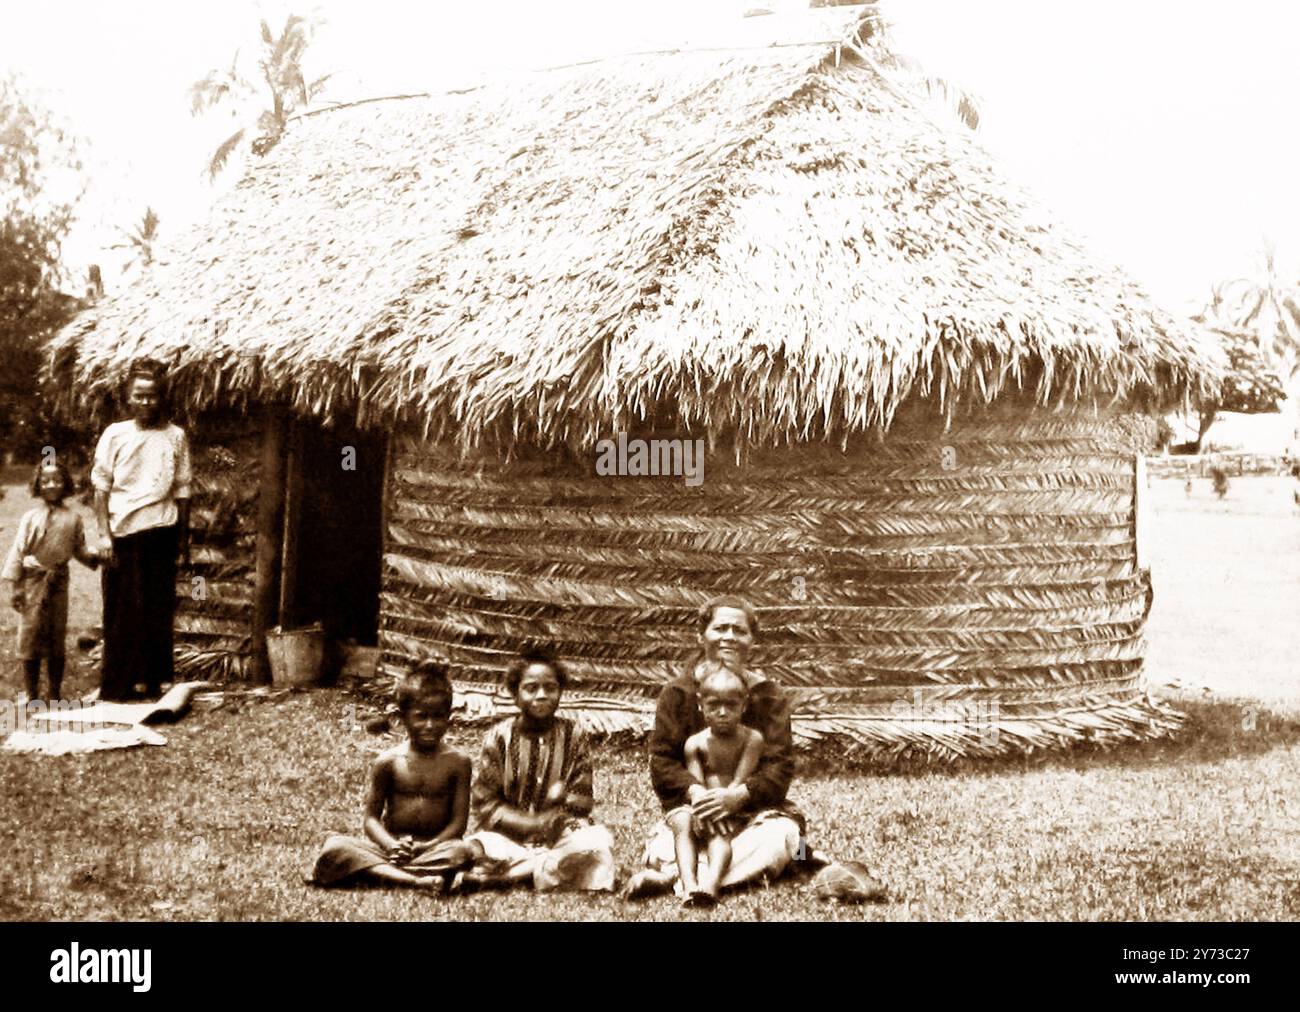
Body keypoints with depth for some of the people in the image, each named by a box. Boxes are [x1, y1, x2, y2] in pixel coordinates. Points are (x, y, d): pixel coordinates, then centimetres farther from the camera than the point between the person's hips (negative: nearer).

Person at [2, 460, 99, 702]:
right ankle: (32, 695, 9)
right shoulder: (31, 517, -1)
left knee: (57, 638, 8)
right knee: (30, 636, 0)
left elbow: (80, 550, 10)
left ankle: (55, 693, 18)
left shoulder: (73, 518, 4)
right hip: (33, 582, -2)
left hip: (59, 583, 2)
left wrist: (96, 557, -10)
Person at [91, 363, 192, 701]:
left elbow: (182, 489, 7)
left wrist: (184, 540, 6)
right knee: (121, 610, 3)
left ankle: (153, 680, 14)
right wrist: (104, 534, -7)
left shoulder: (175, 436, 4)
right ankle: (117, 684, 9)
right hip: (122, 530, -1)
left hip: (161, 530, 1)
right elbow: (101, 488, 1)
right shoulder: (115, 434, 1)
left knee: (159, 609, 4)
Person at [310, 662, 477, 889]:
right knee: (335, 846, -25)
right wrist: (390, 845, -19)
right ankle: (415, 881, -39)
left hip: (435, 847, -1)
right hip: (391, 845, 1)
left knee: (463, 852, -34)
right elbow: (372, 817, 2)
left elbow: (459, 821, -2)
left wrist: (429, 846, -19)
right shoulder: (388, 762, 2)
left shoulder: (458, 762, 2)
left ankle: (375, 871, -34)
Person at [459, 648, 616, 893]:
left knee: (599, 840, -30)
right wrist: (531, 823, -19)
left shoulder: (573, 735, 3)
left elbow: (582, 801, 3)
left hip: (560, 835, 1)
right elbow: (484, 804, -5)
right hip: (508, 836, 0)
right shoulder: (499, 736, -2)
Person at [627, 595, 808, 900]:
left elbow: (780, 765, -5)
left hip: (751, 809, 2)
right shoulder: (677, 693, 5)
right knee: (661, 852, -34)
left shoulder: (771, 696, 5)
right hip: (691, 808, -2)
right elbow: (662, 759, -2)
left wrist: (738, 795, -24)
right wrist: (694, 791, -23)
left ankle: (673, 877, -38)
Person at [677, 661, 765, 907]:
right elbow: (696, 784, -3)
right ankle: (689, 885, -47)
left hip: (734, 811, -2)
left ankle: (710, 884, -57)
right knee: (682, 823, -29)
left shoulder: (751, 739, -3)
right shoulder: (695, 743, 4)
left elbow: (740, 781, -11)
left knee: (719, 833, -34)